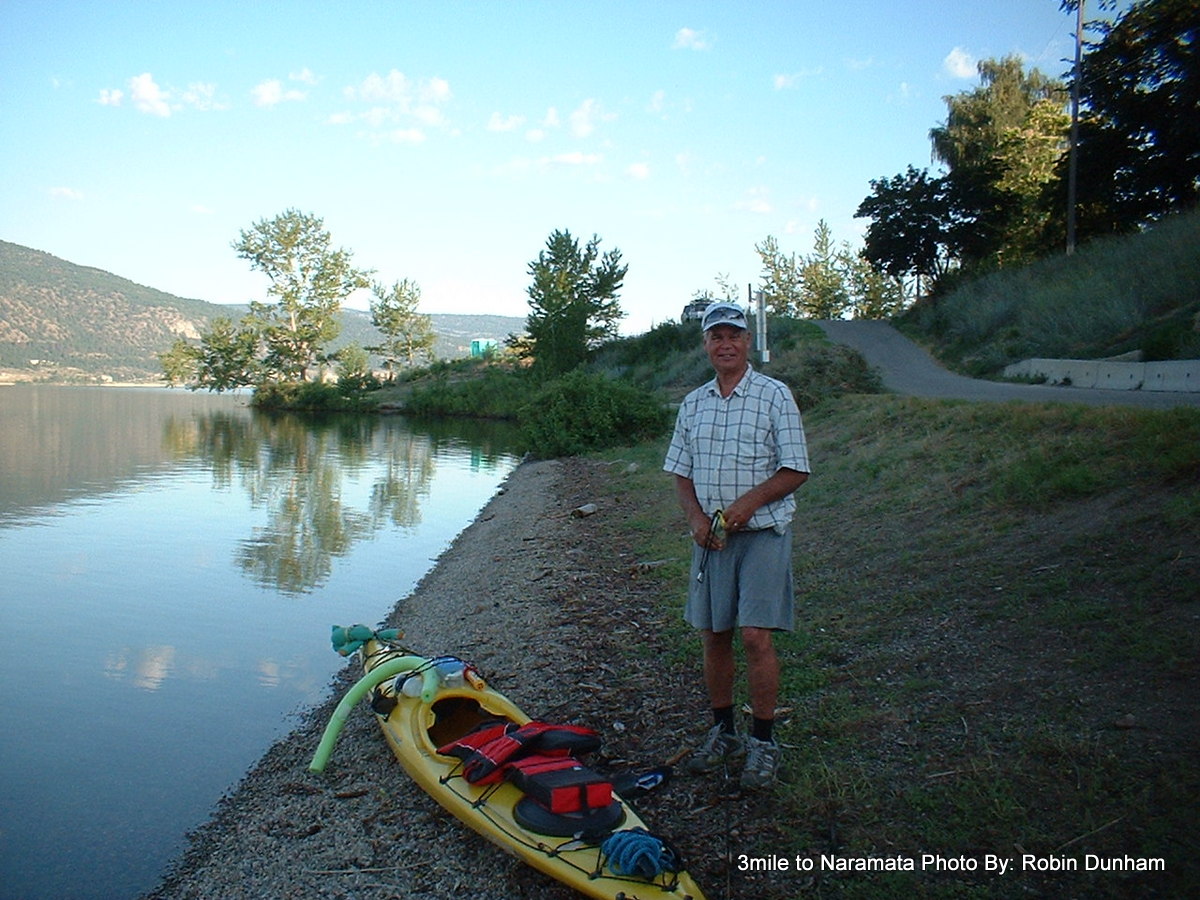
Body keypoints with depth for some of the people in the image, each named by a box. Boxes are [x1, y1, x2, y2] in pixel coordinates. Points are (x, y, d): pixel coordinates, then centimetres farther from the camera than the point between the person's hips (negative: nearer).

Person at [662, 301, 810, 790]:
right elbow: (681, 471, 14)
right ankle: (722, 732, 27)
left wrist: (747, 502, -18)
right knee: (713, 637, 10)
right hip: (710, 536, 5)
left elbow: (796, 469, -6)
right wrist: (696, 516, -4)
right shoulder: (693, 403, 10)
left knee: (756, 637, -8)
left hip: (762, 533, -4)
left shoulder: (774, 395, -4)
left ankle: (763, 743, 8)